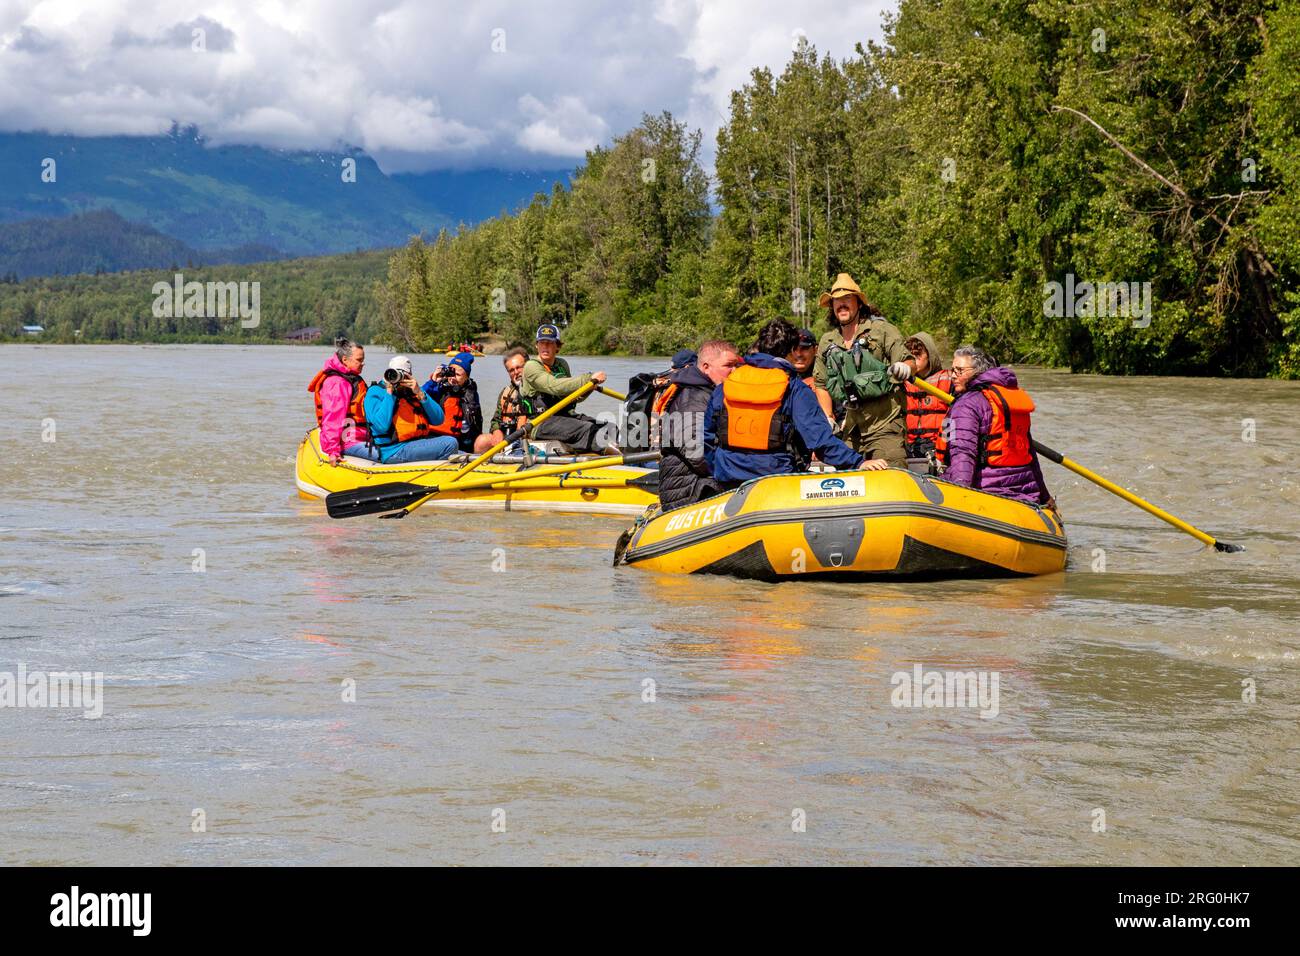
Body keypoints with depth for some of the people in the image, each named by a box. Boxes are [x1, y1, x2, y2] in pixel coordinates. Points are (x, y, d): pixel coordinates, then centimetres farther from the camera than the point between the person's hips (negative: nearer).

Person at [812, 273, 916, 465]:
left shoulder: (882, 330, 0)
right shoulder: (826, 342, 13)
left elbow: (909, 362, -5)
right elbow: (821, 385, 22)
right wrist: (828, 418, 12)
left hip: (884, 425, -5)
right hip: (848, 431, 5)